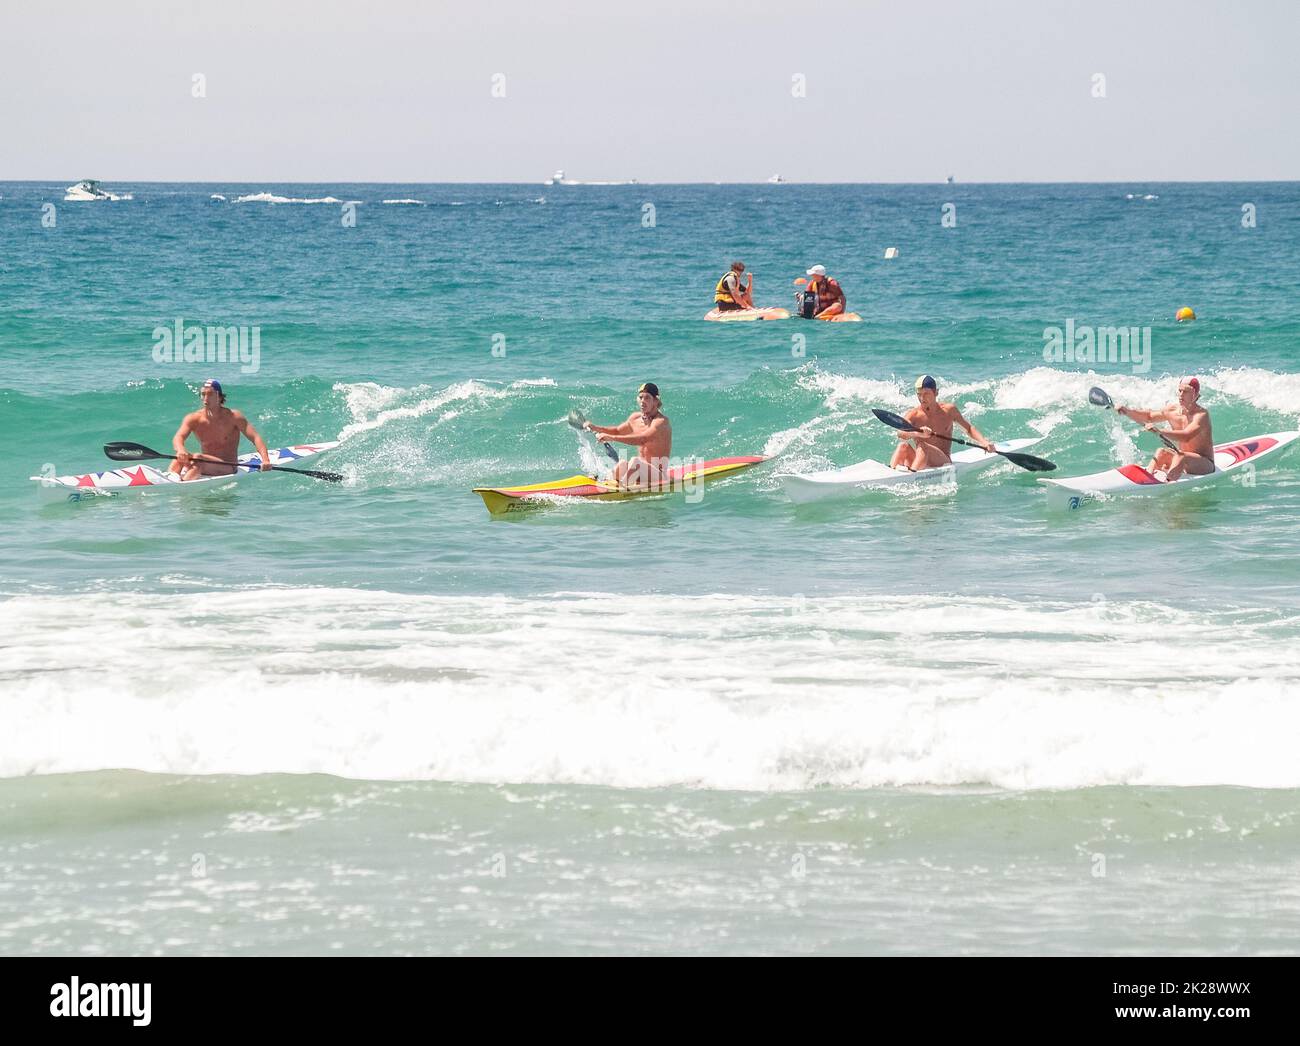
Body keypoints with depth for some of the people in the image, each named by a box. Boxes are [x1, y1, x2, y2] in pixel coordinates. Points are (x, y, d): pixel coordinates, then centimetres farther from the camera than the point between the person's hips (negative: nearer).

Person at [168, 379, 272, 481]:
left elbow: (255, 438, -12)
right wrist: (181, 450, -43)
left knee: (197, 458, -32)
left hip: (227, 468, -4)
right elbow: (178, 438, -16)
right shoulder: (194, 419, 0)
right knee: (180, 457, -23)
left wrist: (265, 460, -31)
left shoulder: (232, 417, -6)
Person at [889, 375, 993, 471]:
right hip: (917, 461, 1)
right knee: (903, 446, -27)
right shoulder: (913, 414, 1)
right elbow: (900, 433, -19)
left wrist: (984, 442, -3)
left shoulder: (948, 410, 6)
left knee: (923, 447, -32)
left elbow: (969, 428, 15)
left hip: (943, 461, -1)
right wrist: (917, 433, -41)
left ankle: (912, 472, -58)